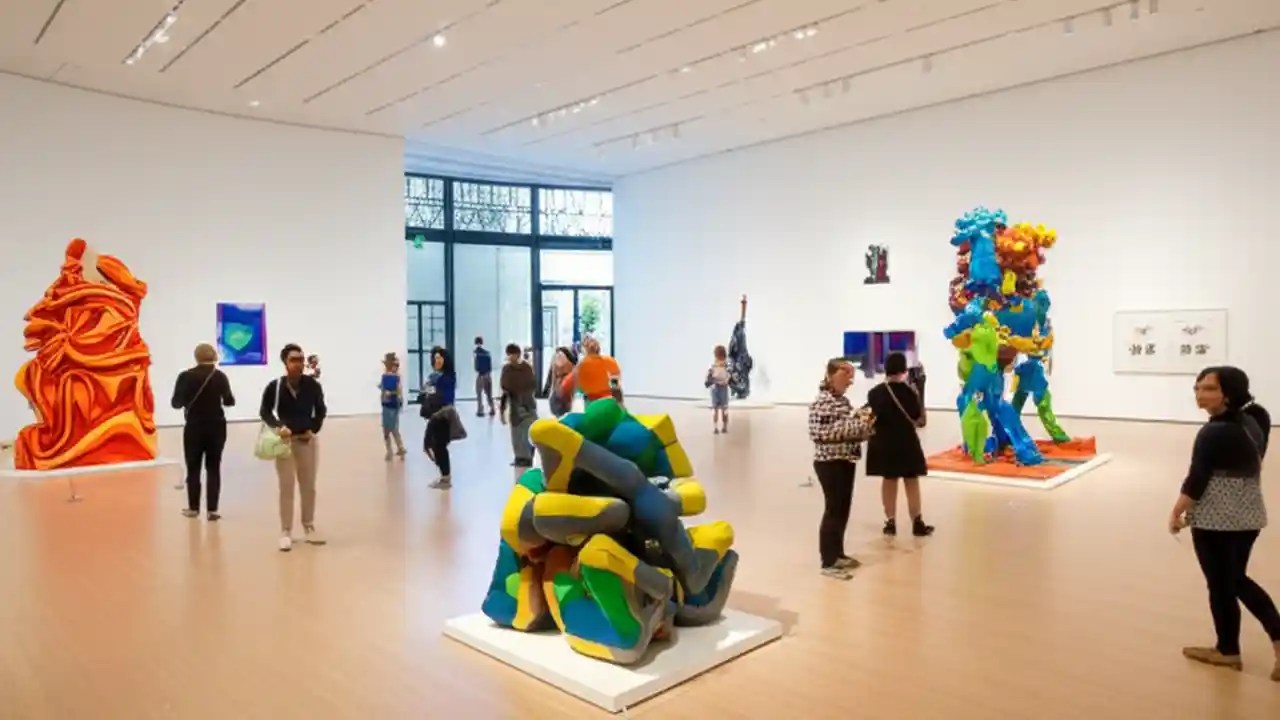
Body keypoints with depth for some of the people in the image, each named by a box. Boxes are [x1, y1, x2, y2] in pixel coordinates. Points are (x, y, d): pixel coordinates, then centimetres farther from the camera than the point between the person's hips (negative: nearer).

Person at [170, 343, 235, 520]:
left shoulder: (186, 376, -8)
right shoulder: (220, 376, -5)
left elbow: (176, 403, -7)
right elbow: (229, 401, -3)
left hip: (194, 427, -1)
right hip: (216, 427, 1)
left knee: (193, 468, 11)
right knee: (213, 468, 5)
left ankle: (193, 508, 19)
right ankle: (212, 510, 1)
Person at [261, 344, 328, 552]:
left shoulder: (312, 384, -8)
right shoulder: (275, 386, -13)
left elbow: (321, 409, 6)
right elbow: (264, 411, -1)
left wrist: (314, 429, -4)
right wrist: (278, 426, -16)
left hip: (307, 440, 2)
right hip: (285, 440, -2)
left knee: (309, 486, 12)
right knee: (286, 487, 1)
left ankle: (309, 527, 27)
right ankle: (286, 532, 11)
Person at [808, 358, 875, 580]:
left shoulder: (843, 400, 12)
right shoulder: (822, 402, -16)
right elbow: (827, 432, -24)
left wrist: (865, 424, -1)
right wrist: (858, 424, -22)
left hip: (846, 460, 9)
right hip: (830, 462, -9)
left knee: (844, 509, 15)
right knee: (834, 510, -4)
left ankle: (838, 554, 27)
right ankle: (828, 562, 3)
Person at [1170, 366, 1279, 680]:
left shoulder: (1213, 432, -20)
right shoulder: (1252, 422, 5)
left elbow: (1196, 481, -18)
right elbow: (1248, 470, 15)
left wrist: (1177, 513, -8)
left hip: (1215, 522, -8)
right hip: (1250, 516, 8)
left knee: (1220, 585, 8)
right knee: (1237, 579, 23)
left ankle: (1228, 651, 23)